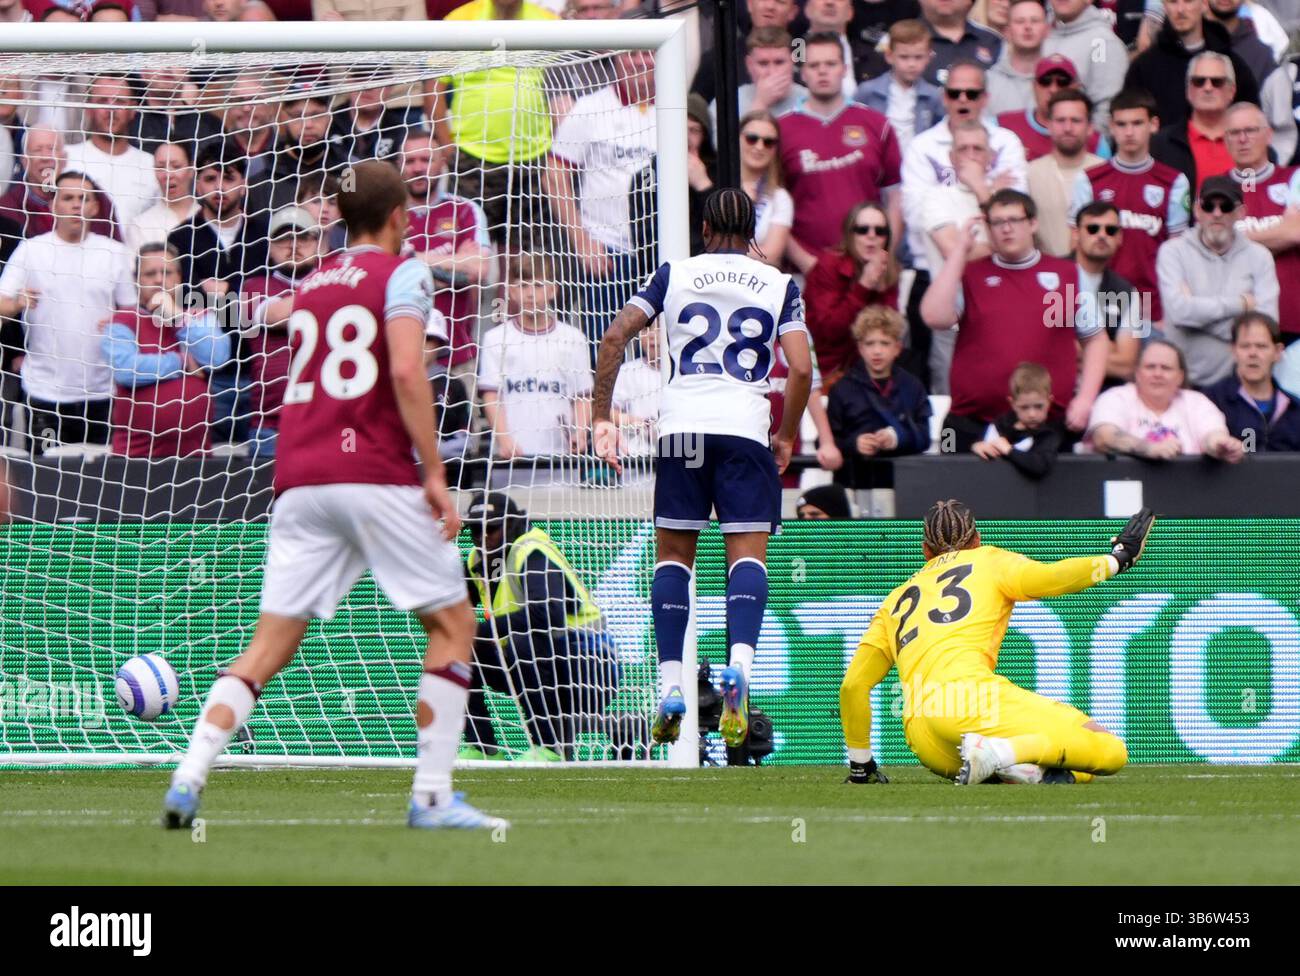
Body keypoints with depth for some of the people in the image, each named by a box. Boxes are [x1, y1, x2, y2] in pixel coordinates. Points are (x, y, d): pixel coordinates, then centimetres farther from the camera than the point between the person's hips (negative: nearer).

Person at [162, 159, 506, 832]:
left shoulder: (310, 285, 20)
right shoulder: (401, 273, 0)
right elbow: (406, 371, -14)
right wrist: (434, 473, -13)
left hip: (300, 481, 6)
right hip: (376, 475, -6)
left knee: (270, 644, 4)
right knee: (452, 624, 7)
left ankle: (187, 781, -13)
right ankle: (431, 796, 0)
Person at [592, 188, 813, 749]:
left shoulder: (675, 274, 13)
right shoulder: (779, 285, 11)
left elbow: (616, 335, 4)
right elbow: (801, 368, 1)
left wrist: (602, 418, 6)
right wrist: (788, 438, 14)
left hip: (682, 424, 1)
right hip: (746, 425, -1)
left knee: (673, 552, 11)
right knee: (748, 551, -1)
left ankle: (670, 687, 1)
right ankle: (740, 662, -27)